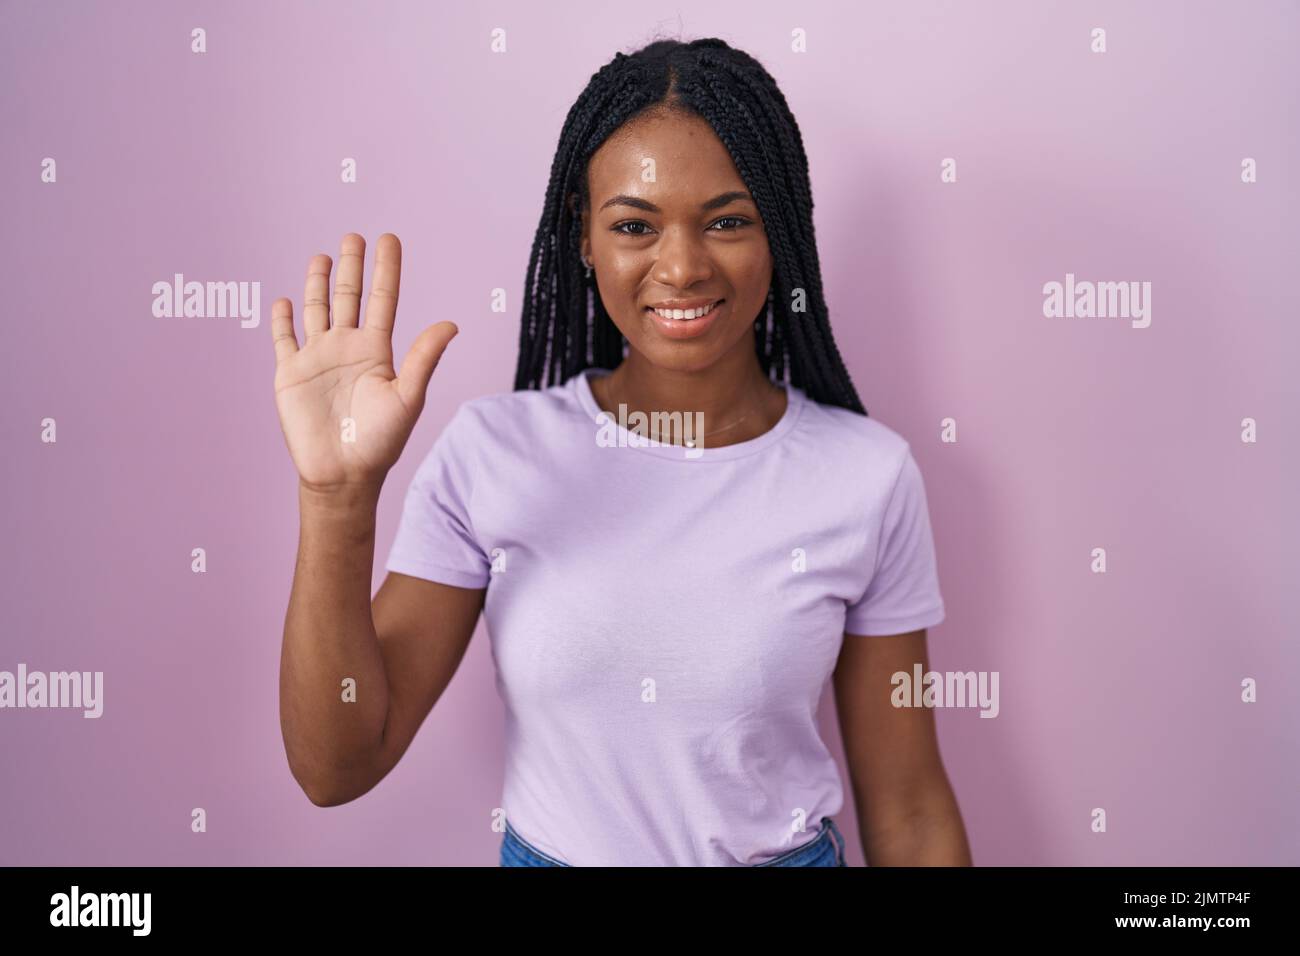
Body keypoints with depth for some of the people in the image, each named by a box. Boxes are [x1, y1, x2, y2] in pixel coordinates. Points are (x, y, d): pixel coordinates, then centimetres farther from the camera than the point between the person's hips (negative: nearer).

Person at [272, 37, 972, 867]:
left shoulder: (869, 474, -15)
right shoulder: (490, 451, -14)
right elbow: (336, 768, -16)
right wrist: (339, 496, -27)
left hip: (787, 850, 0)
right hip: (546, 847, 1)